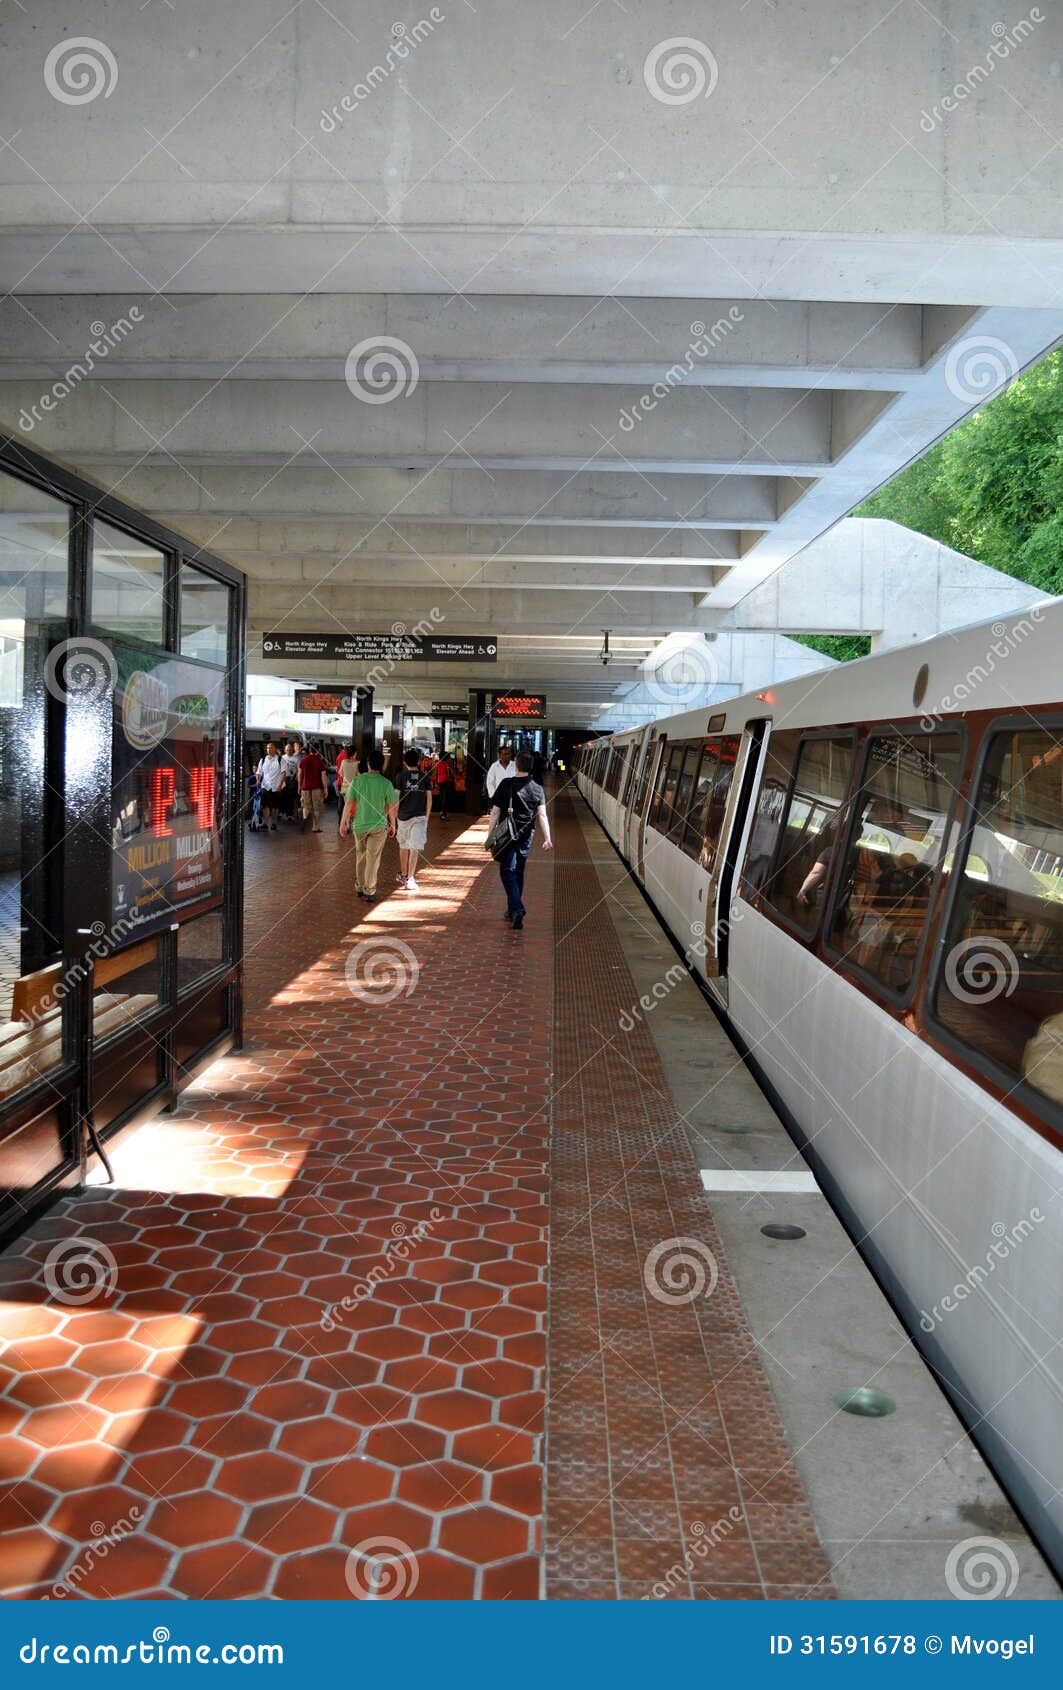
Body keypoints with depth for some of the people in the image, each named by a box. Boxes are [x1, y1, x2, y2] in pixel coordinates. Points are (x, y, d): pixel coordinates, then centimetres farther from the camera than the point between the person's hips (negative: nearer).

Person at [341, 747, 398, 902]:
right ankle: (369, 892, 6)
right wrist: (392, 824, 11)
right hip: (379, 825, -2)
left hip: (359, 825, 2)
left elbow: (348, 803, -5)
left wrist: (343, 822, 7)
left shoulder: (357, 780, -8)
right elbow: (391, 807, -4)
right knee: (373, 858, 5)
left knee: (360, 857, 19)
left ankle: (360, 888, 30)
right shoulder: (386, 783, -10)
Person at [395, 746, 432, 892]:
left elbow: (396, 798, -5)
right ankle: (410, 879, -11)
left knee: (403, 846, 18)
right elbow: (429, 799, 1)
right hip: (419, 817, -1)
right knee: (415, 848, -3)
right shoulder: (424, 777, 0)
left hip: (403, 816, 1)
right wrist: (426, 817, 10)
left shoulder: (401, 777, -2)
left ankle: (403, 875, 33)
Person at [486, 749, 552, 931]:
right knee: (518, 874, 16)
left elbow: (495, 813, -7)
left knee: (508, 873, -2)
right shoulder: (537, 789, 2)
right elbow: (542, 815, -6)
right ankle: (512, 912, 25)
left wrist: (490, 837, -2)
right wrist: (547, 839, -8)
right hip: (525, 838, 4)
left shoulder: (506, 785, -7)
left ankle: (517, 909, -21)